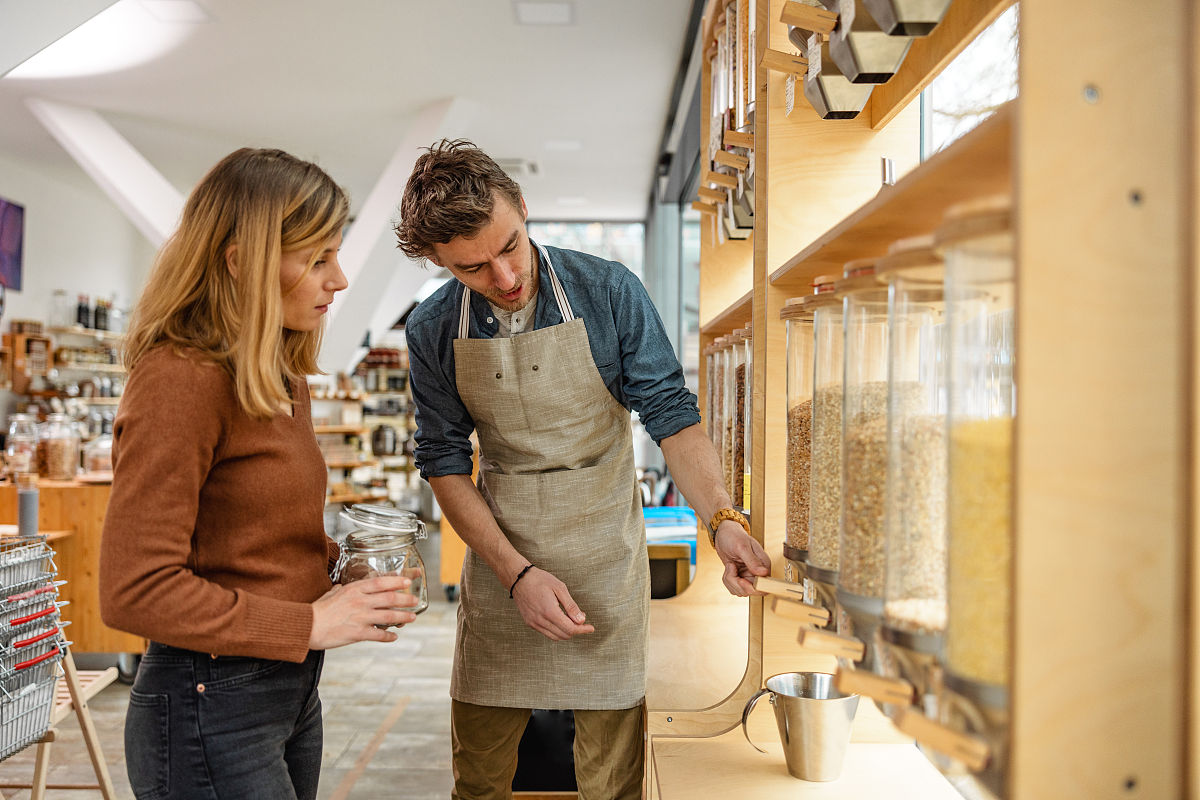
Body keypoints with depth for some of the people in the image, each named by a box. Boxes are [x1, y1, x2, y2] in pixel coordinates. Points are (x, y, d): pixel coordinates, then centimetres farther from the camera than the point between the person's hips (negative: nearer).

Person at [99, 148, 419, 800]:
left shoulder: (281, 382, 10)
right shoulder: (179, 380, -19)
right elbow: (134, 591, -23)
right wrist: (310, 623, -19)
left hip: (291, 691, 9)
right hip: (209, 709, -9)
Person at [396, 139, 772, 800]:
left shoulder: (609, 292, -10)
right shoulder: (433, 332, -4)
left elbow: (671, 413, -8)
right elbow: (445, 464, -1)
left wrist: (722, 518, -24)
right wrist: (518, 573, -12)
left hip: (605, 559, -1)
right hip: (499, 558, 2)